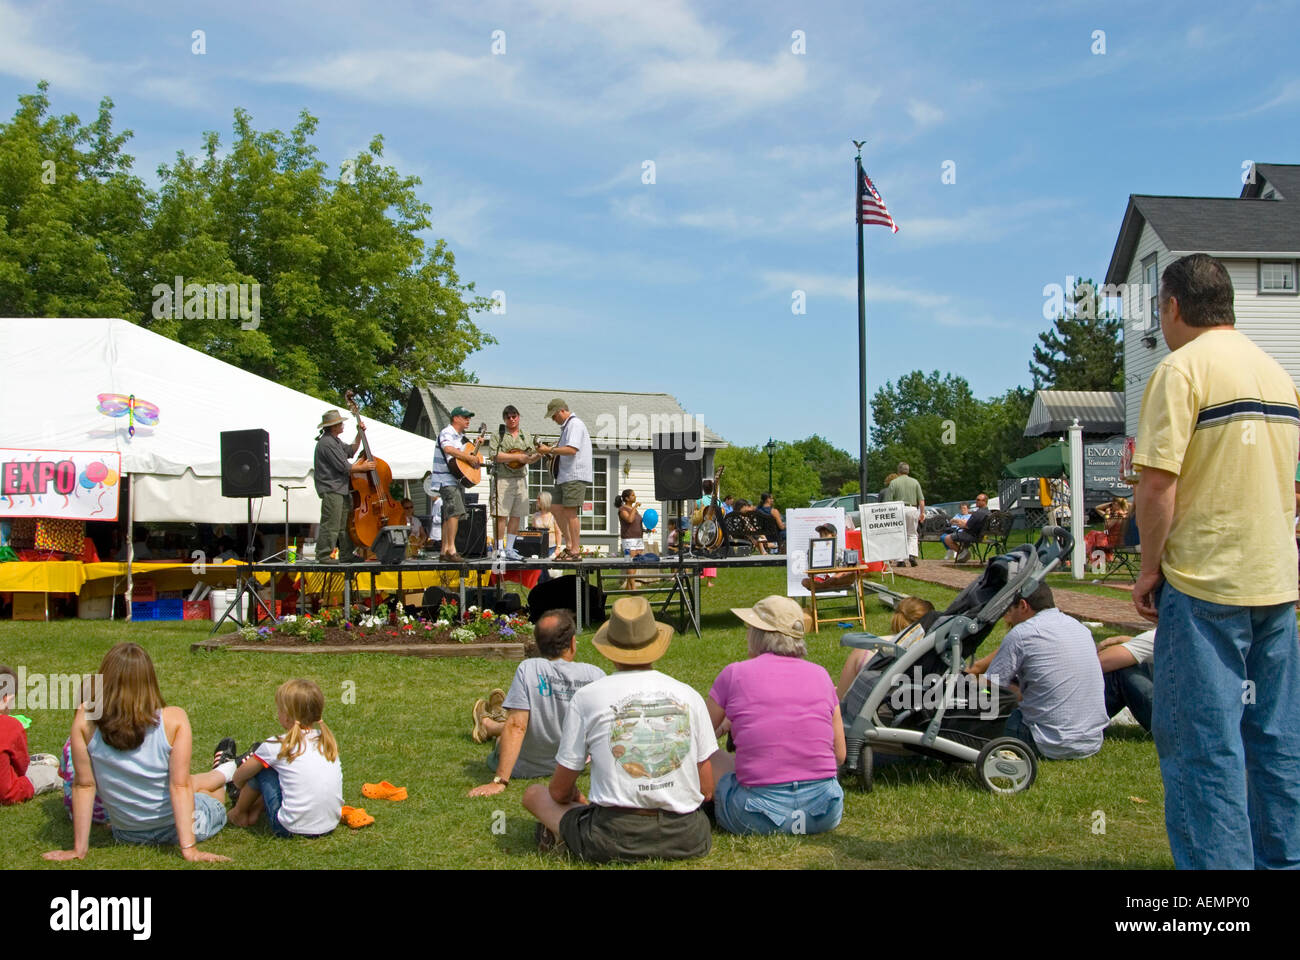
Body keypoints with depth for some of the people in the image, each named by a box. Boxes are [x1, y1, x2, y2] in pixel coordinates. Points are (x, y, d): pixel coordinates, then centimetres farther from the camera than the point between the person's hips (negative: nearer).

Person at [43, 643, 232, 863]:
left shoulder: (85, 720, -19)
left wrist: (79, 848, -6)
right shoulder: (174, 720, -24)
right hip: (173, 829, -3)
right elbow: (180, 786, -23)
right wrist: (189, 849, -19)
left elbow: (84, 785, -13)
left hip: (125, 834, 3)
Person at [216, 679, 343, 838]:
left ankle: (239, 812, 29)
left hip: (291, 828, -5)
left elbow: (239, 777, 9)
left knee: (261, 767, 10)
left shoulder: (276, 746, -8)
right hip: (330, 826, 6)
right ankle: (256, 809, 31)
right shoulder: (327, 740, 5)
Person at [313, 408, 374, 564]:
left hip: (342, 489, 11)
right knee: (331, 524, -10)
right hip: (331, 490, -11)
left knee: (346, 523, 11)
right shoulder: (326, 443, -16)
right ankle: (324, 555, -5)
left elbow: (351, 451, 31)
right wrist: (363, 467, -4)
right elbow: (344, 466, -18)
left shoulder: (335, 441, 18)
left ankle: (347, 555, 15)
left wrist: (359, 434, 20)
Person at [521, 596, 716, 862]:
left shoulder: (587, 697, -2)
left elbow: (560, 792, 6)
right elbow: (706, 789, 9)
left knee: (534, 793, 19)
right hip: (688, 838, 2)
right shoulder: (688, 696, 5)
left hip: (614, 840, -2)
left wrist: (575, 798, 28)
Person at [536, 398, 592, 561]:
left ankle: (575, 551, -7)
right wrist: (551, 453, 14)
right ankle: (569, 545, 14)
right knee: (556, 508, 9)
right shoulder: (566, 426, 22)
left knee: (570, 512, -10)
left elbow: (572, 450, -23)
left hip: (575, 476, -11)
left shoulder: (575, 424, -11)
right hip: (565, 476, 11)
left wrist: (549, 450, -17)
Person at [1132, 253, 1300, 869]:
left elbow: (1158, 484, -17)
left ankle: (1218, 861, 0)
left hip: (1205, 581, -8)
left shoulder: (1182, 368, -11)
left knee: (1202, 740, -2)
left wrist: (1150, 567, -8)